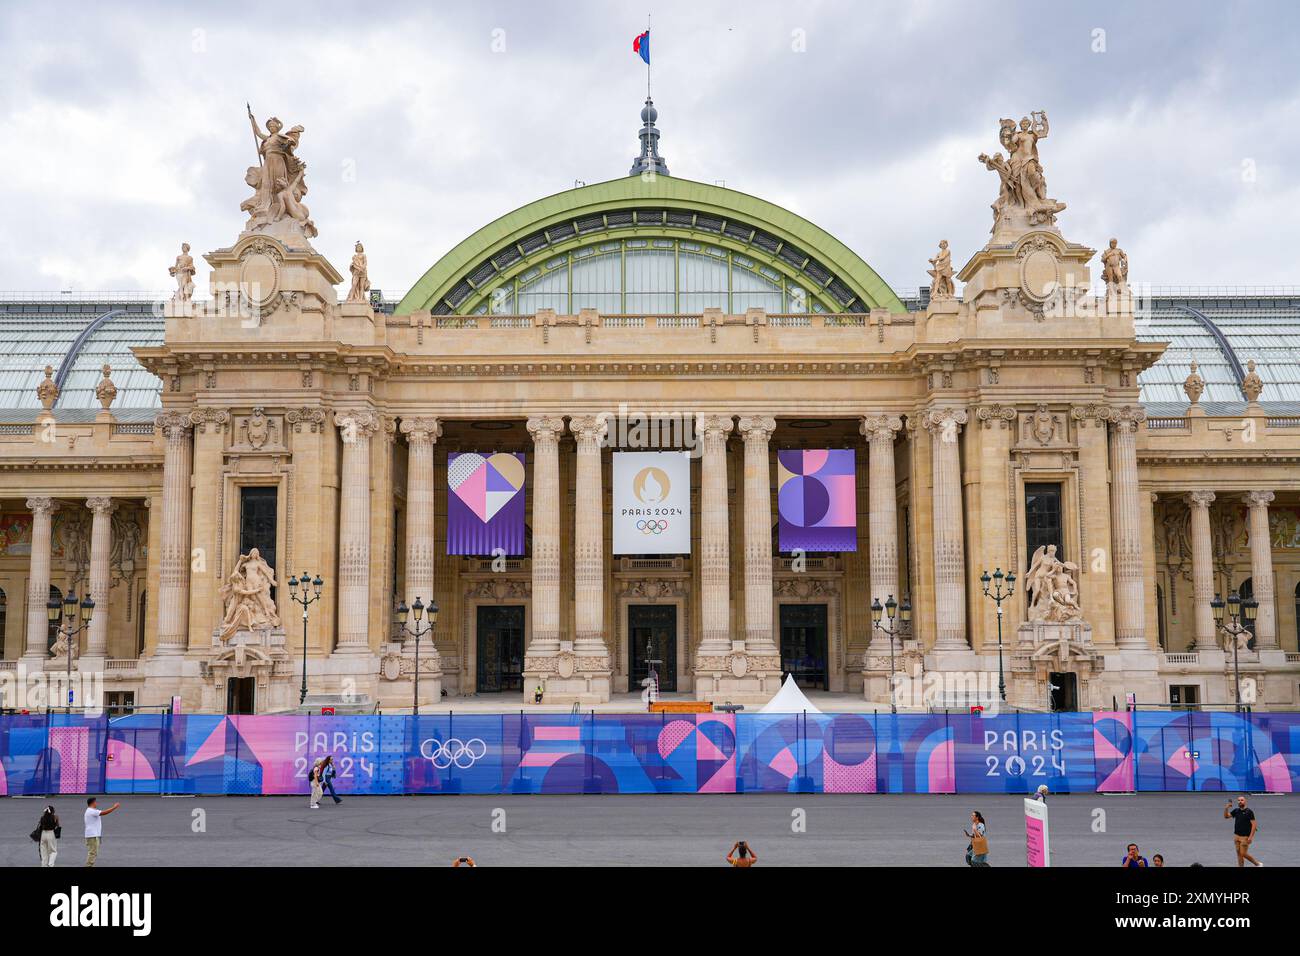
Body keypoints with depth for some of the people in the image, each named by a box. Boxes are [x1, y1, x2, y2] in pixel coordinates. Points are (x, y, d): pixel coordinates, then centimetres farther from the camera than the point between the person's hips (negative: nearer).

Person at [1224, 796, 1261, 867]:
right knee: (1239, 853, 6)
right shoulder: (1236, 810, 8)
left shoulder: (1249, 812, -9)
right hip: (1236, 836, 6)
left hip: (1245, 837, -6)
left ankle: (1257, 863, 14)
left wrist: (1251, 837, -18)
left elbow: (1254, 824, -12)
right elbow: (1226, 816, 9)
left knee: (1243, 854, -5)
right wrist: (1226, 808, -9)